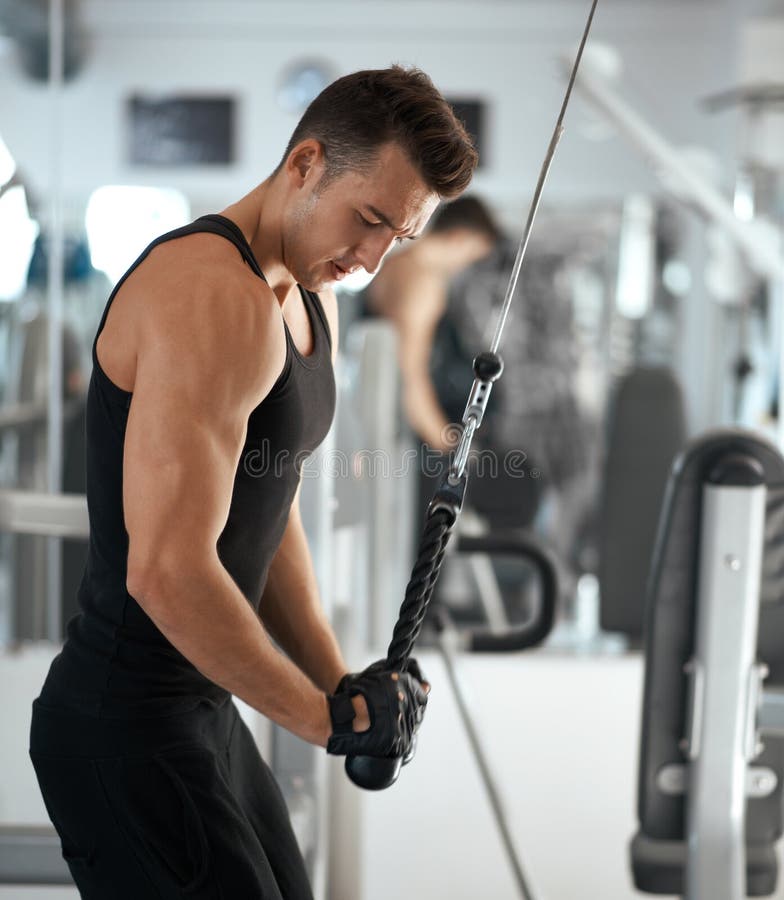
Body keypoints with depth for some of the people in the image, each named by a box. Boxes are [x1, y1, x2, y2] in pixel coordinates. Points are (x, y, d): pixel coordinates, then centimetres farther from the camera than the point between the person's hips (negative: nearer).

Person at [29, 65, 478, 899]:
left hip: (203, 709, 10)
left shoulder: (309, 299, 11)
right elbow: (168, 571, -29)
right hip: (127, 734, -10)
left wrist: (338, 680, 6)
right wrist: (330, 716, -18)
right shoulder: (216, 298, -22)